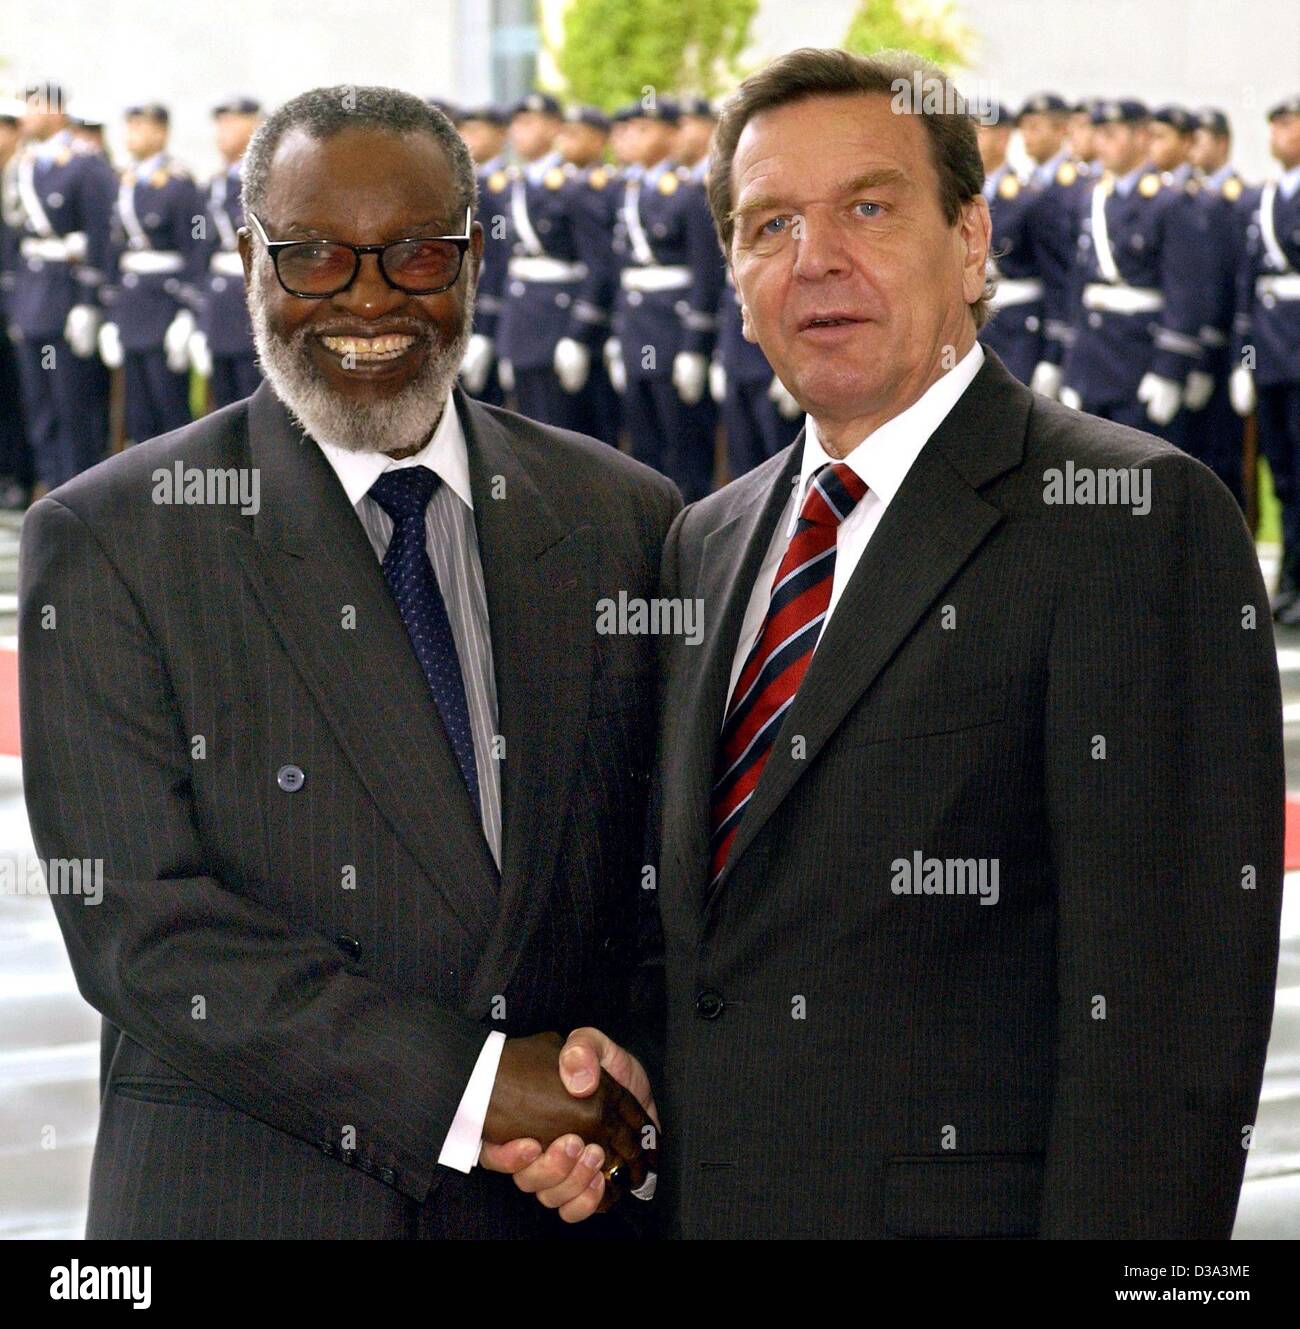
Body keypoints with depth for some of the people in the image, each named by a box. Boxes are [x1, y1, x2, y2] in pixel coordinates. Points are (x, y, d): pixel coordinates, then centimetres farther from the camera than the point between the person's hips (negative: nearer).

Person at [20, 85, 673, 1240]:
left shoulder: (628, 522, 4)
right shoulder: (109, 541, -6)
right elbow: (138, 927, -13)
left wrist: (616, 1109, -11)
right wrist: (467, 1086, -19)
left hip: (564, 1203, 3)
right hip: (240, 1199, -3)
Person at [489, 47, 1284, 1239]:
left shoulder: (1138, 517, -10)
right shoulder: (706, 543, 13)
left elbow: (1170, 979, -16)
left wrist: (1120, 1222, -23)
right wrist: (622, 1059, 1)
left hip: (964, 1201, -7)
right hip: (692, 1201, 7)